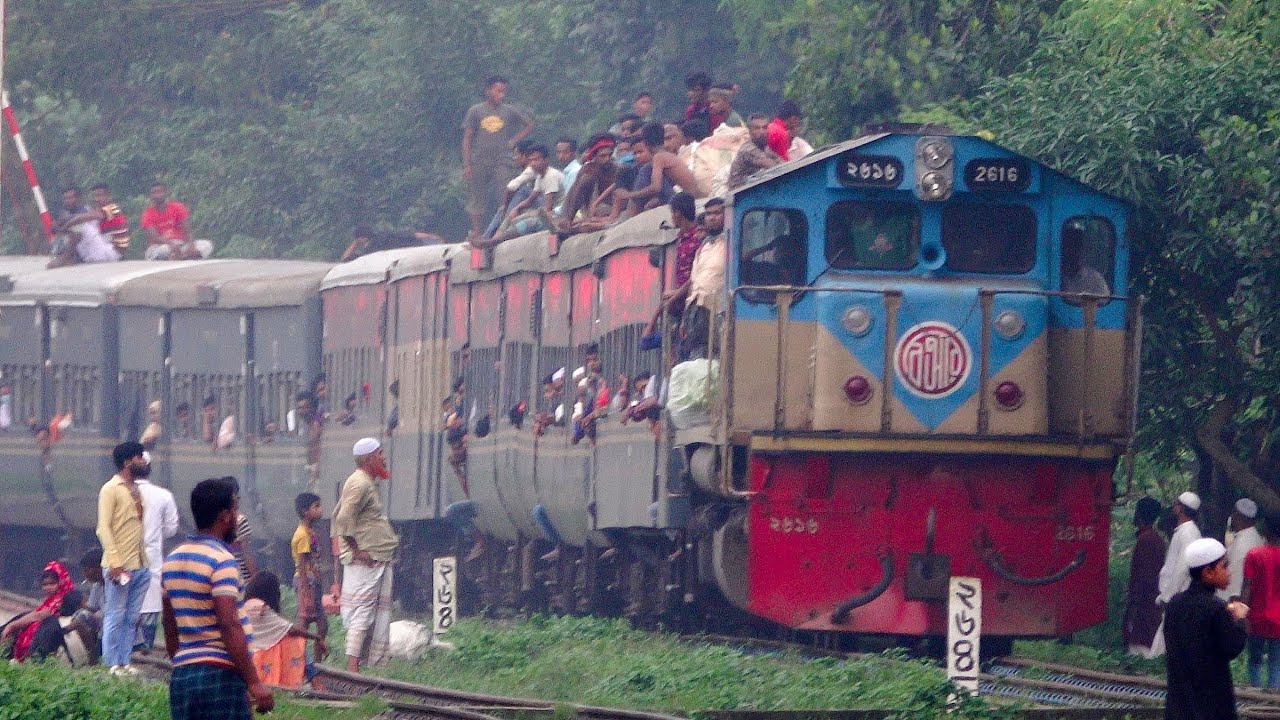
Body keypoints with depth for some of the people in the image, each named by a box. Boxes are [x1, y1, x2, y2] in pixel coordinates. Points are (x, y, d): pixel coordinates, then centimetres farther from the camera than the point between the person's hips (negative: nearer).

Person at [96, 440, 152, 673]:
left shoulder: (136, 490, 16)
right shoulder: (111, 490, -8)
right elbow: (104, 528, -13)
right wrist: (115, 563, -20)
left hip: (140, 566, 8)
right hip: (121, 566, -8)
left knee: (131, 618, 8)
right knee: (115, 617, -4)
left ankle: (124, 662, 12)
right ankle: (111, 665, -1)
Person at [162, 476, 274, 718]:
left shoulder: (172, 560, 13)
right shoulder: (221, 561, -12)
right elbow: (229, 626, -19)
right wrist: (253, 682, -18)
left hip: (182, 675, 8)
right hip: (220, 676, -8)